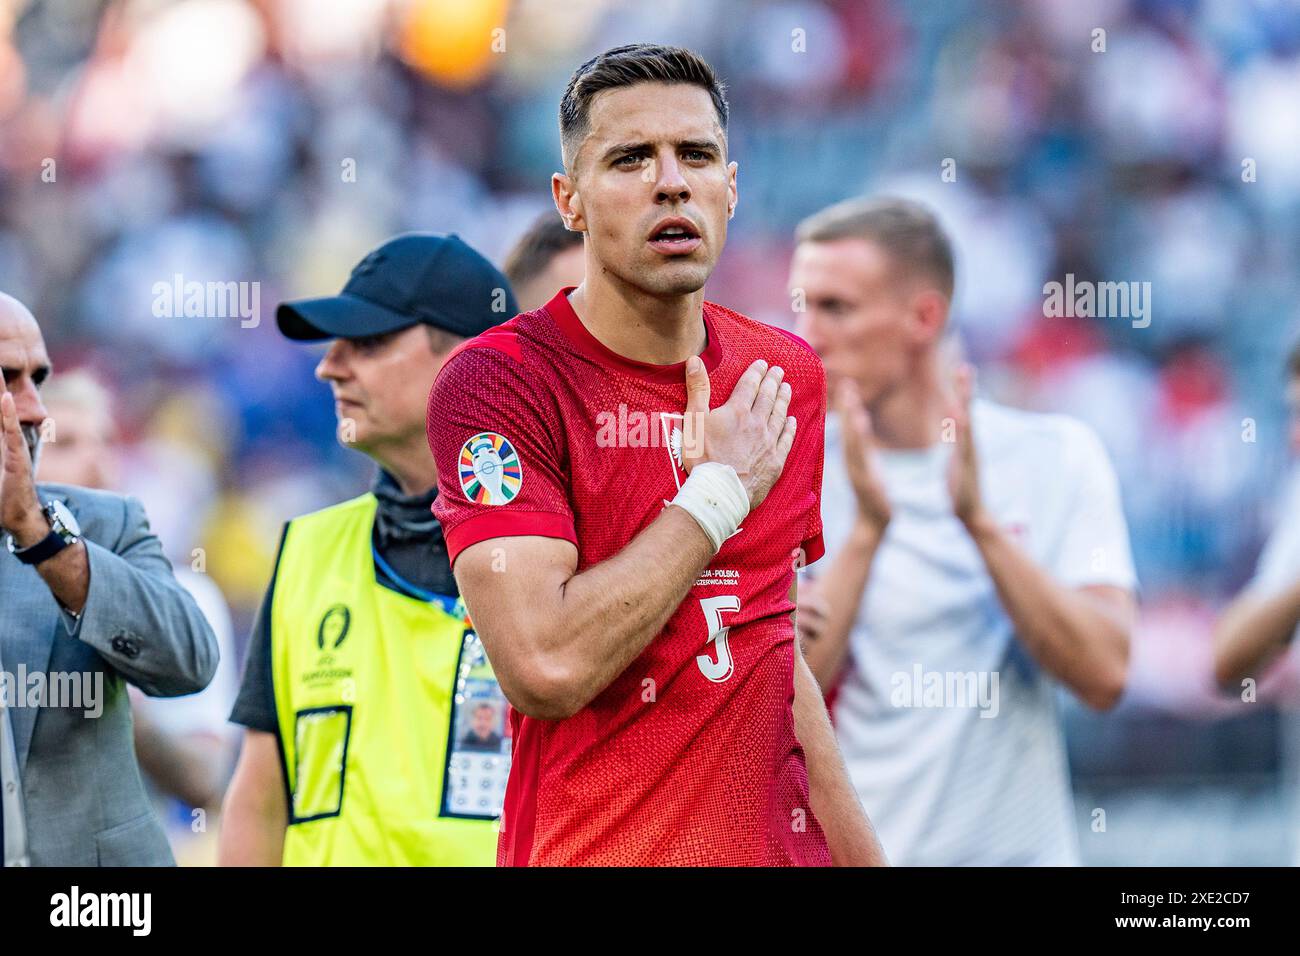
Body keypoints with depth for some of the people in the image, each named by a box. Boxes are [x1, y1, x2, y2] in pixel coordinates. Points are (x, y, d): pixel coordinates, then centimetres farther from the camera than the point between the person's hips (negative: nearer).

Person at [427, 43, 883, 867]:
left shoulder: (787, 374, 7)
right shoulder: (497, 379, -12)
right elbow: (546, 667, -23)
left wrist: (863, 854, 13)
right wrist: (719, 492, -15)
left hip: (779, 845, 5)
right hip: (586, 850, -5)